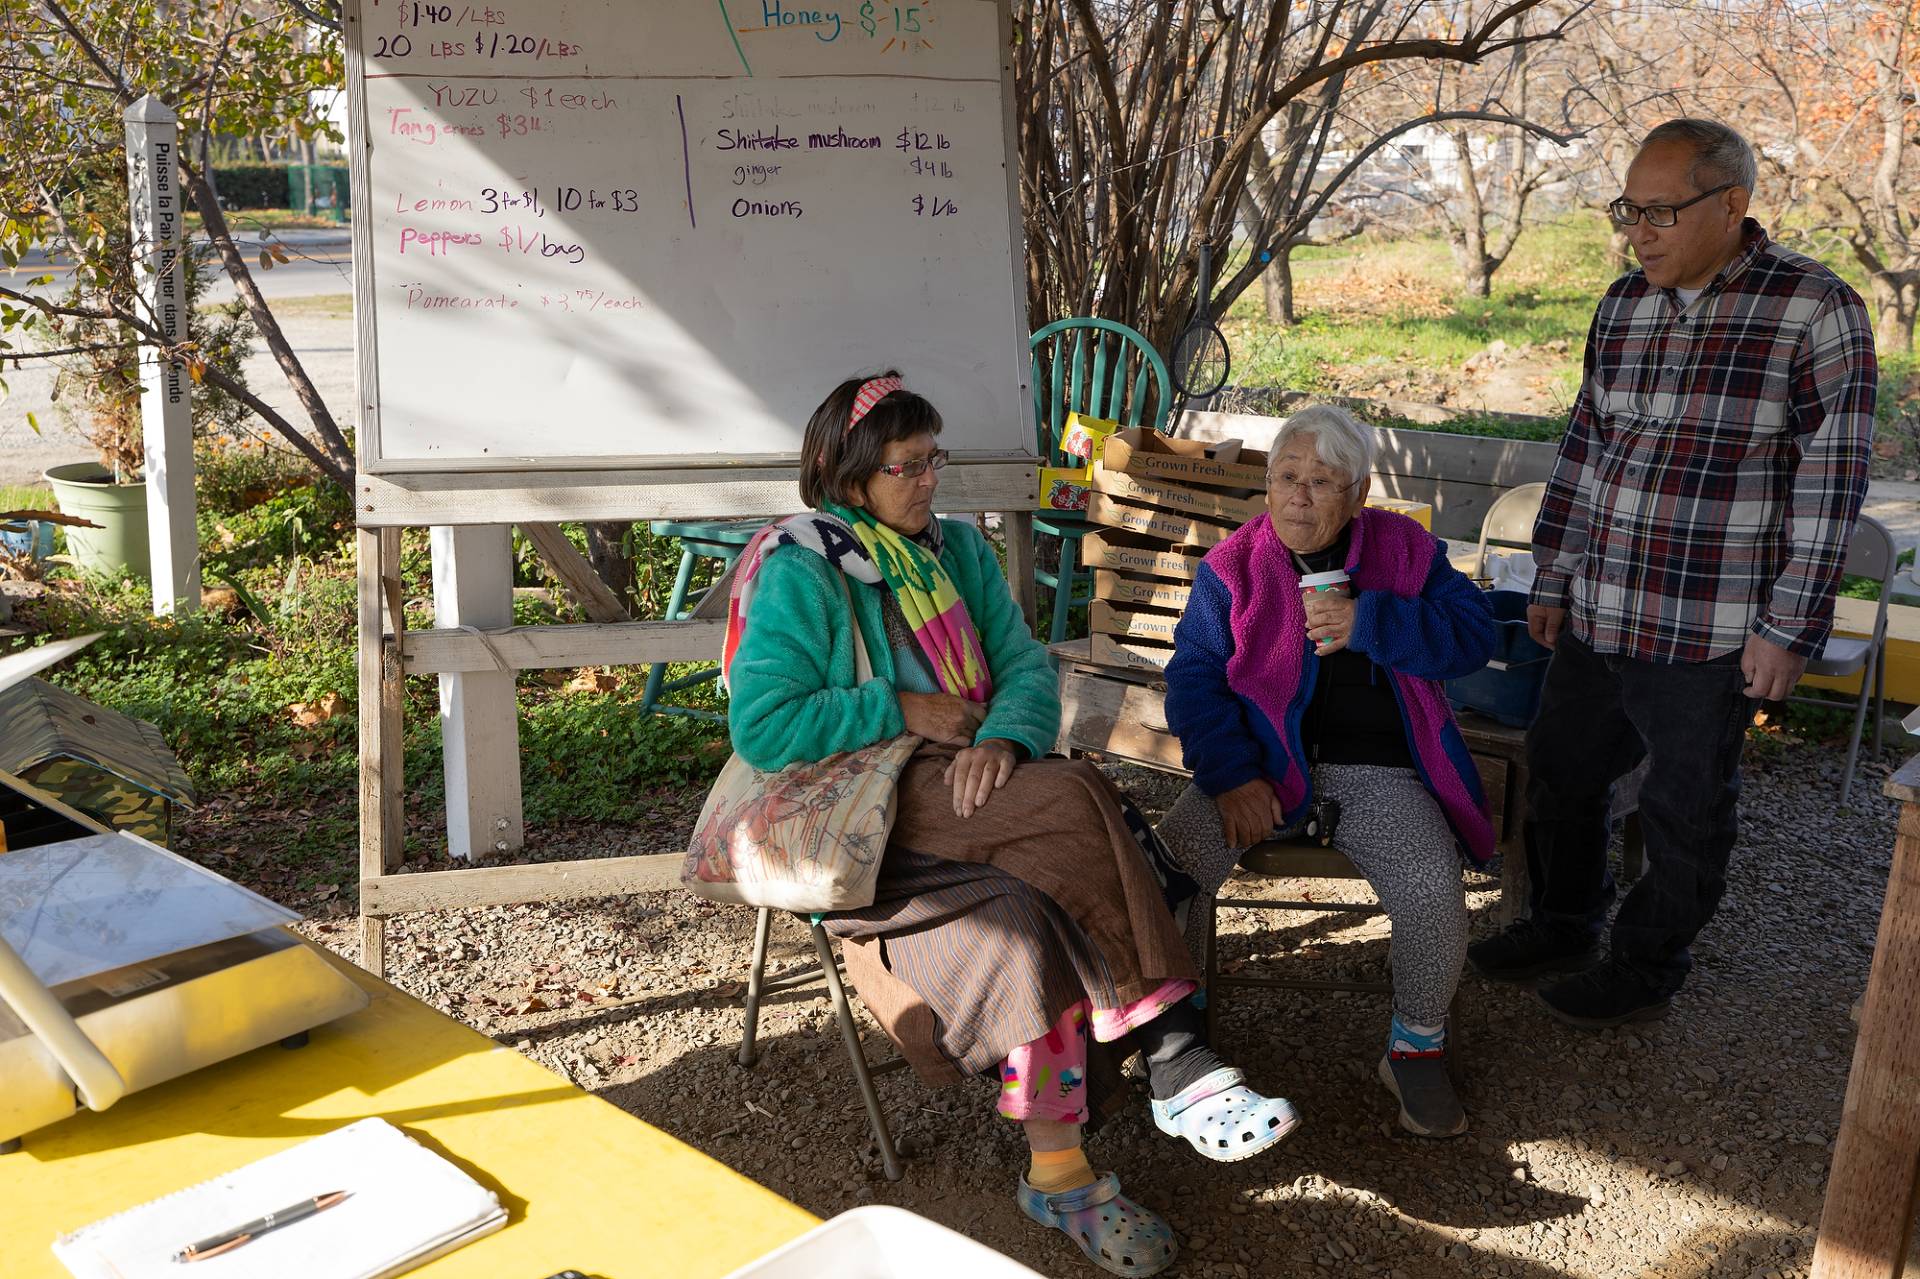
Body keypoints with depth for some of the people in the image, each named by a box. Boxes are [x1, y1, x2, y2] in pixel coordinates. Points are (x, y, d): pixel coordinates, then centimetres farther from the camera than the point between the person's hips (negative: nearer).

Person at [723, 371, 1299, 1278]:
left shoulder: (957, 550, 16)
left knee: (1027, 920, -28)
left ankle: (1060, 1171, -27)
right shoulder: (801, 574, -4)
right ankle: (1175, 1065, -23)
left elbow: (1026, 666, 8)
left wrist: (1003, 739, -14)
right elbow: (760, 729, -11)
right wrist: (901, 710, -10)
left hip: (972, 789, 5)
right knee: (1073, 799, -28)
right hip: (866, 814, -5)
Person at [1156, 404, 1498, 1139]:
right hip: (1264, 765, 0)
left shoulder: (1406, 551, 6)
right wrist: (1232, 775, -16)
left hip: (1379, 771, 0)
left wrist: (1367, 622, -17)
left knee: (1432, 891, -28)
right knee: (1171, 857, -26)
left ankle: (1417, 1047, 0)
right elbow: (1193, 678, -2)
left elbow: (1473, 637, -3)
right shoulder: (1231, 568, 4)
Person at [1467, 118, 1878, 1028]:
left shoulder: (1814, 308, -11)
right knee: (1562, 774, 18)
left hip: (1711, 635, -6)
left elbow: (1830, 478, -12)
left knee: (1683, 810, 9)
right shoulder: (1624, 304, 7)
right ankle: (1563, 926, 39)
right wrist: (1554, 579, 13)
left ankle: (1648, 969, 29)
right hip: (1596, 616, 6)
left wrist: (1788, 627, -14)